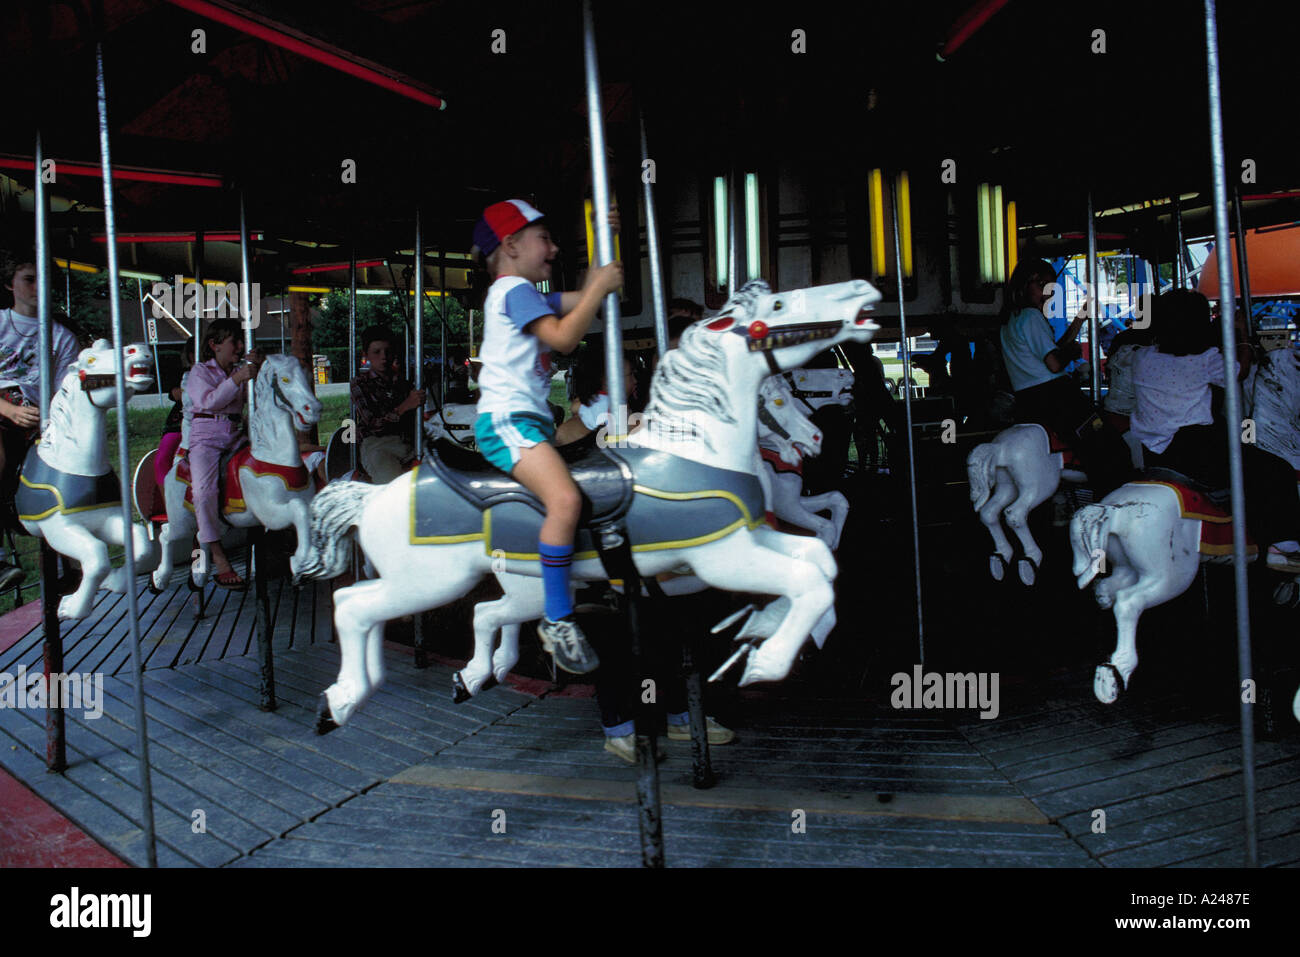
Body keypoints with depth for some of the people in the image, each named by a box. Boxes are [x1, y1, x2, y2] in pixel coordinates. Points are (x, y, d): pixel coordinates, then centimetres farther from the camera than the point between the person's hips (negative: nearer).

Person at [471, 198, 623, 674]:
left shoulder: (529, 294, 24)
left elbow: (583, 300, 27)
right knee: (565, 499, -30)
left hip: (531, 419, 11)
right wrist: (600, 287, -10)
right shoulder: (513, 289, -7)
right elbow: (564, 337, -18)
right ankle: (558, 621, -25)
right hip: (505, 420, -11)